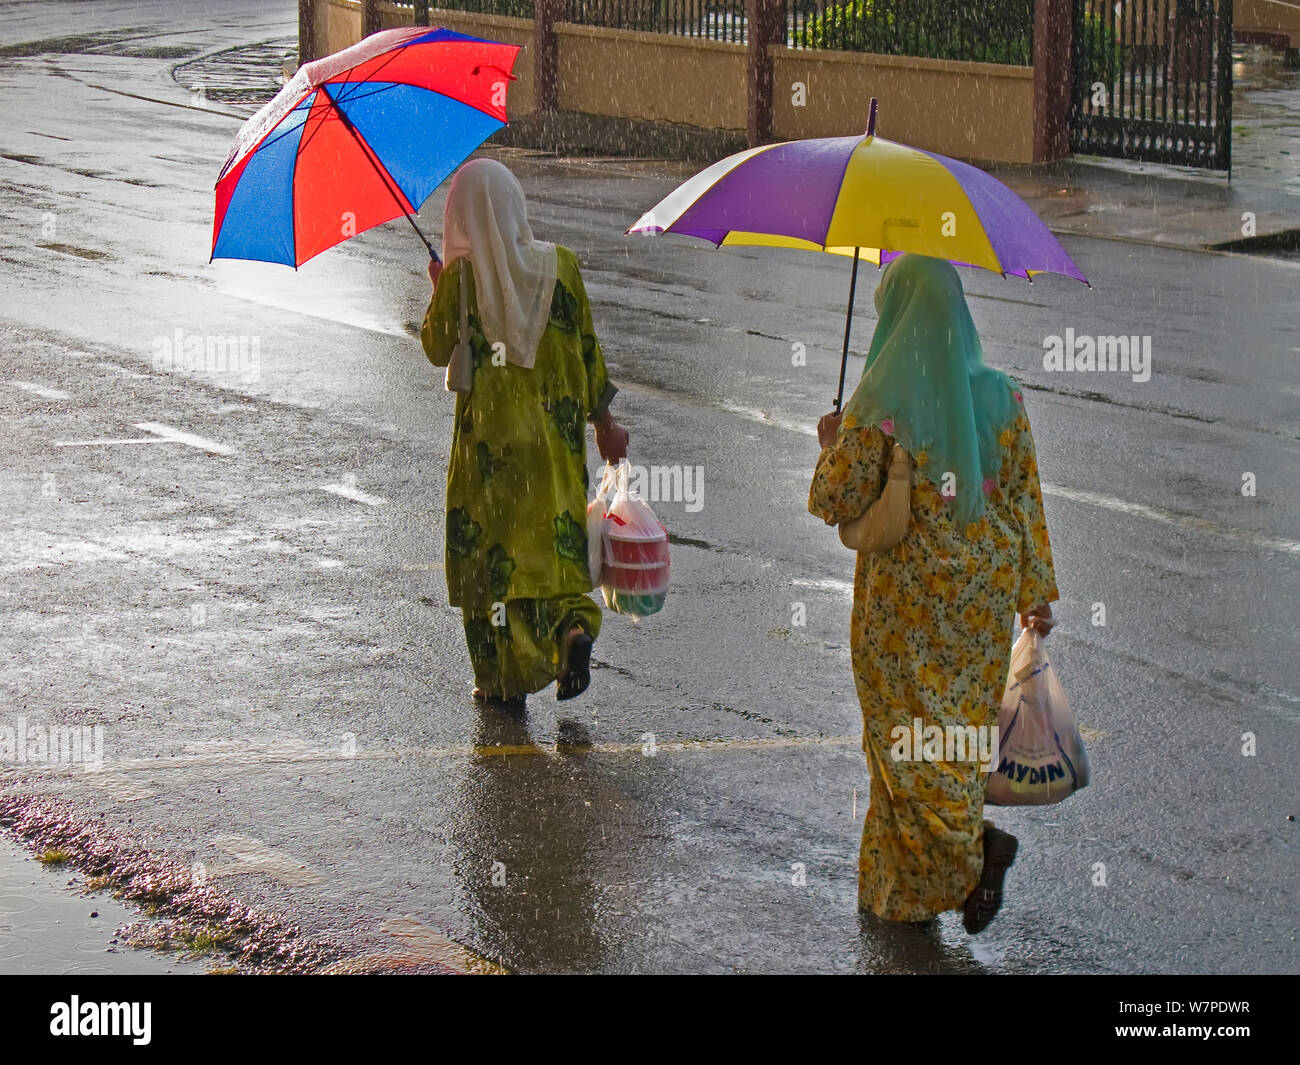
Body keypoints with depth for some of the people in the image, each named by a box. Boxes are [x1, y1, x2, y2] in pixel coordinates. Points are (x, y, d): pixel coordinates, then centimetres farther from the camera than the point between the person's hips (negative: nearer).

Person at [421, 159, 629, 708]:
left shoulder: (461, 274, -9)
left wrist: (438, 292, 18)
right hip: (556, 427, 3)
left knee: (491, 544, 6)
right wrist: (604, 420, 13)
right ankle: (574, 627, -13)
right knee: (556, 534, 14)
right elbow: (587, 348, 4)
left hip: (490, 432, -3)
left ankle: (506, 677, 7)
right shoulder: (560, 265, -1)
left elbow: (438, 349, 2)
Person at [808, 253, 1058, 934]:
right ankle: (910, 894, 22)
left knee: (912, 736, 5)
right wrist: (1037, 590, 9)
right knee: (962, 725, 15)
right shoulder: (1001, 396, -1)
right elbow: (1024, 498, 2)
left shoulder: (880, 405, -15)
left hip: (905, 593, -5)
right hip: (985, 589, 5)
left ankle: (974, 847, -17)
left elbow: (833, 504, -11)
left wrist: (831, 446, 9)